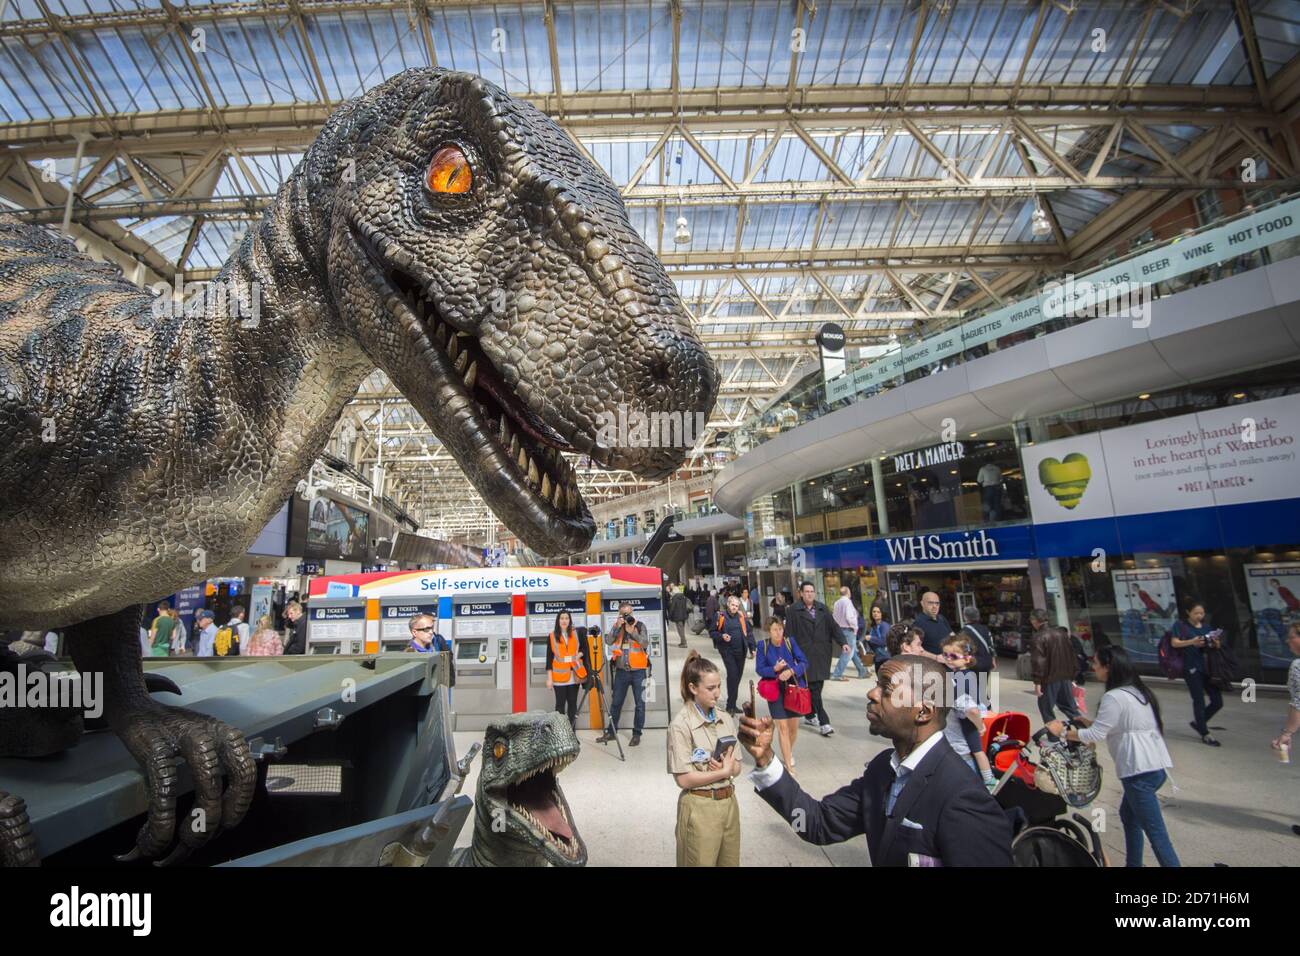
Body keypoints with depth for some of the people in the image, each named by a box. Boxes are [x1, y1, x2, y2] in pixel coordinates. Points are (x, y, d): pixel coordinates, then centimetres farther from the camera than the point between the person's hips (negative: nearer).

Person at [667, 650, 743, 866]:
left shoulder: (726, 719, 1)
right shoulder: (681, 725, -17)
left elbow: (737, 767, 6)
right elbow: (684, 779, -17)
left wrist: (728, 767, -16)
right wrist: (723, 772, -13)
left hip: (729, 802, 6)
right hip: (700, 808, -5)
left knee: (730, 861, 19)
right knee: (702, 862, 10)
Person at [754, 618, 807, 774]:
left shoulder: (790, 642, -9)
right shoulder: (763, 645, -11)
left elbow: (804, 662, -9)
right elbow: (760, 669, -8)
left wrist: (791, 671, -26)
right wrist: (775, 669, -24)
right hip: (775, 690, -2)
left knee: (794, 726, 12)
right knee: (782, 727, -3)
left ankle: (789, 752, 43)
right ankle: (789, 765, 9)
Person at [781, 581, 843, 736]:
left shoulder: (822, 609, 13)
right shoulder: (793, 610, -3)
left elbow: (833, 626, 8)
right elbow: (789, 633, -6)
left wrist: (842, 642, -4)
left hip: (822, 653, 5)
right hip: (805, 653, -5)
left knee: (817, 686, 10)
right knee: (813, 688, -6)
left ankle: (810, 716, 26)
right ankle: (823, 722, -5)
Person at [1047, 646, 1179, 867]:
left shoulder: (1114, 697, -18)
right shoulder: (1136, 691, 11)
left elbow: (1095, 735, -17)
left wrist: (1063, 732, -5)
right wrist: (1090, 722, 16)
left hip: (1141, 771, -10)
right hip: (1156, 765, 10)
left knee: (1155, 831, -4)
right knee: (1128, 815, 22)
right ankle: (1133, 863, 30)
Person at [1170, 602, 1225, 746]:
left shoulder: (1206, 627, 13)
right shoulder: (1180, 625, -2)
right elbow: (1174, 643, -9)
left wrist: (1215, 642, -11)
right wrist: (1191, 642, -24)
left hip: (1207, 666, 5)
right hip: (1191, 668, -5)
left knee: (1218, 701, 4)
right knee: (1199, 700, 0)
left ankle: (1198, 722, 26)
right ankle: (1205, 734, 10)